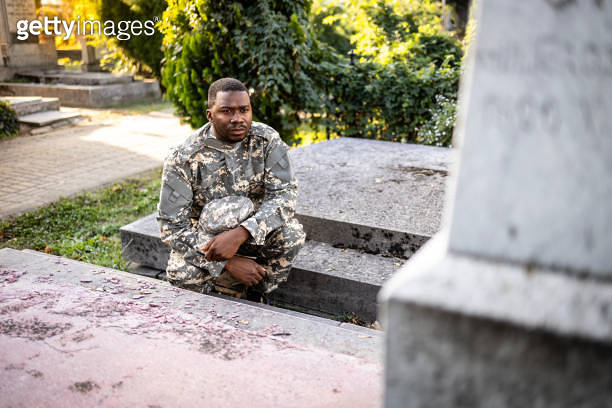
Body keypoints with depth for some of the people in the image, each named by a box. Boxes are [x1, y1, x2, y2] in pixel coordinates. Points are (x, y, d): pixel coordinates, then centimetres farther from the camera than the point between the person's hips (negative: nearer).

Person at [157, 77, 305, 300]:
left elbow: (285, 195, -22)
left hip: (254, 236, 1)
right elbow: (172, 226, -18)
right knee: (181, 274, -31)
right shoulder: (182, 158, -18)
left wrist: (239, 234, -38)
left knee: (292, 233, -29)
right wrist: (228, 263, -28)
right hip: (203, 239, -1)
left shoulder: (267, 140, -13)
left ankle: (256, 296, -5)